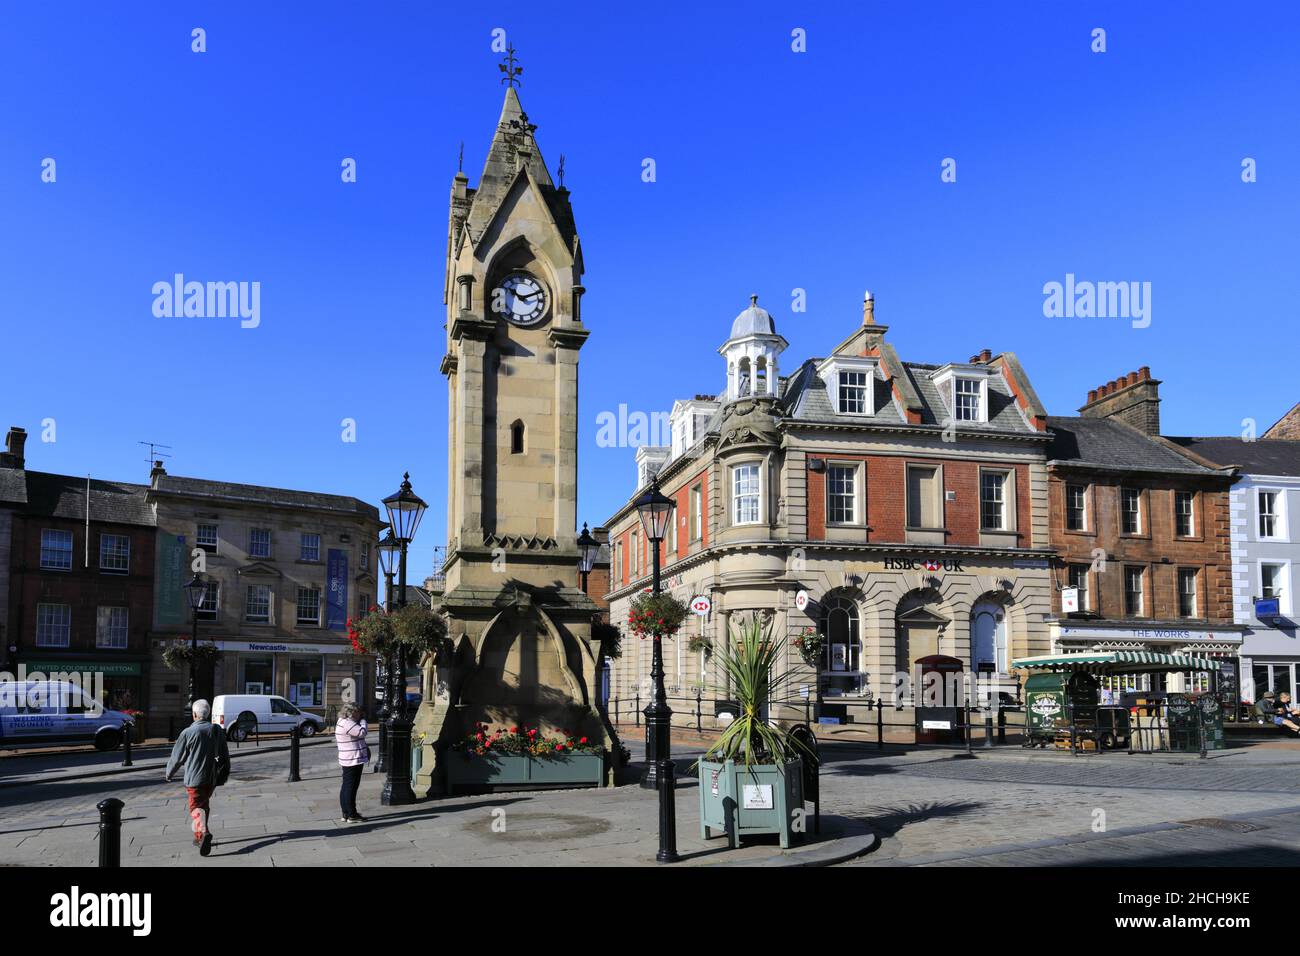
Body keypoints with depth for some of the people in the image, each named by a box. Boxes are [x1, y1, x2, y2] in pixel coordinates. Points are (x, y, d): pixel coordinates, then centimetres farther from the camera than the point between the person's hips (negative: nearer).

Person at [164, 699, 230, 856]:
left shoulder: (188, 732, -10)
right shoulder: (217, 730, 4)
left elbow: (177, 757, -2)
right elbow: (224, 755, 10)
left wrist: (169, 773, 15)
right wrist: (225, 771, 23)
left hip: (194, 778, -5)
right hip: (212, 778, 5)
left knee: (196, 808, -4)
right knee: (205, 805, 20)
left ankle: (204, 833, -28)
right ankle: (200, 837, 28)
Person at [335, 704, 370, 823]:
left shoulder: (342, 722, 15)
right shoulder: (347, 723, -20)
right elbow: (362, 732, -24)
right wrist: (363, 721, -8)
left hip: (347, 761, 11)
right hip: (353, 760, -11)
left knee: (346, 787, 13)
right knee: (351, 787, -5)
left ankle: (346, 814, 19)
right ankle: (352, 815, -1)